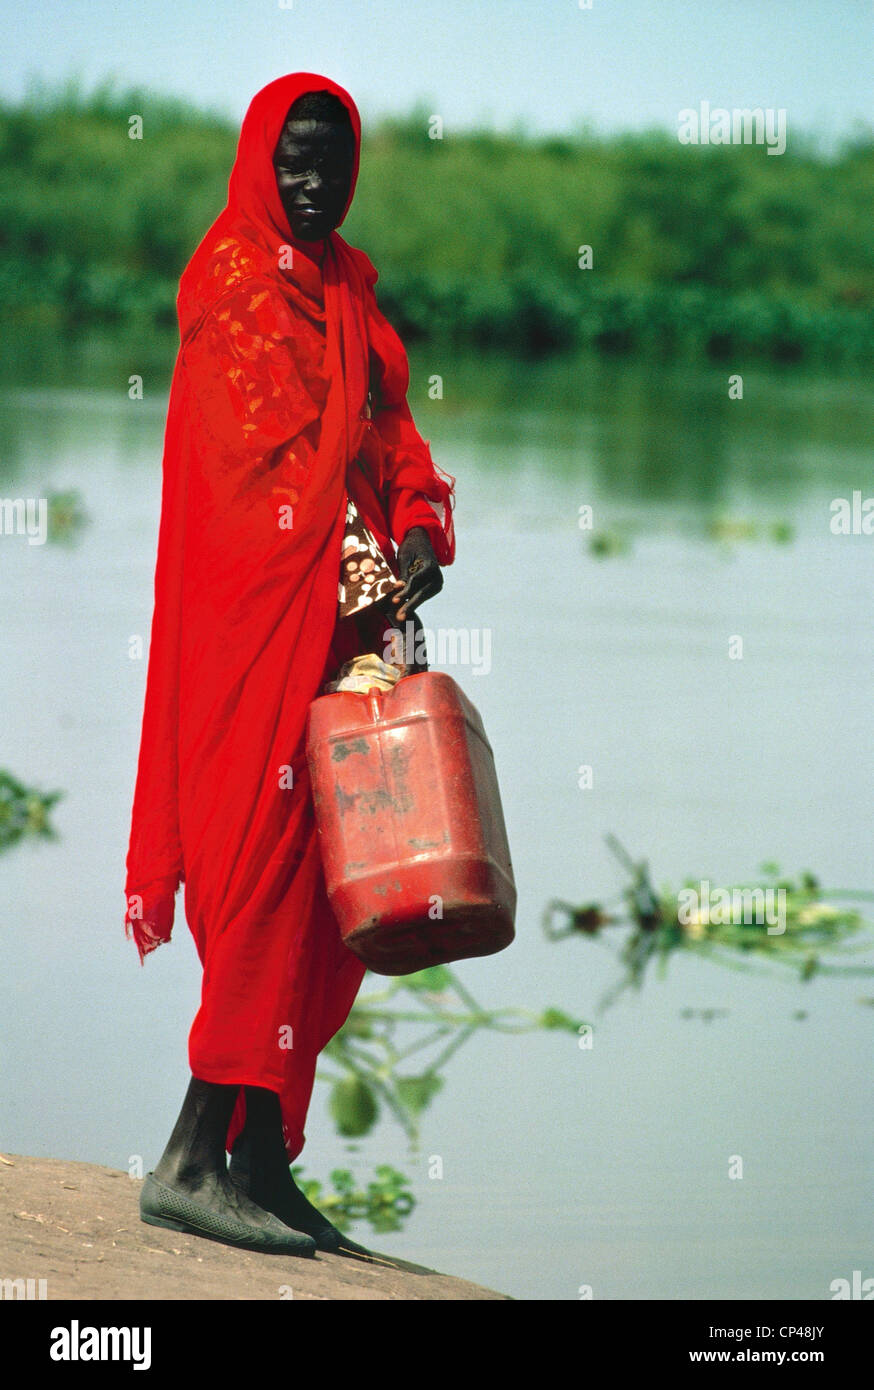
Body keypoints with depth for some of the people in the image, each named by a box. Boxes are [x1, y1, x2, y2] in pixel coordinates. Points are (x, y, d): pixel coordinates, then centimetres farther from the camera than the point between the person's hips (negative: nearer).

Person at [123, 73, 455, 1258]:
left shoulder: (346, 289, 20)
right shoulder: (232, 278, -4)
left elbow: (382, 434, 14)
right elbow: (263, 449, -13)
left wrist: (418, 536, -6)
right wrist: (359, 561, -20)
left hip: (340, 613, 8)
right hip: (261, 612, -8)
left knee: (322, 890, 6)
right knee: (271, 863, -12)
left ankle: (262, 1161, 9)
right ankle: (196, 1159, -12)